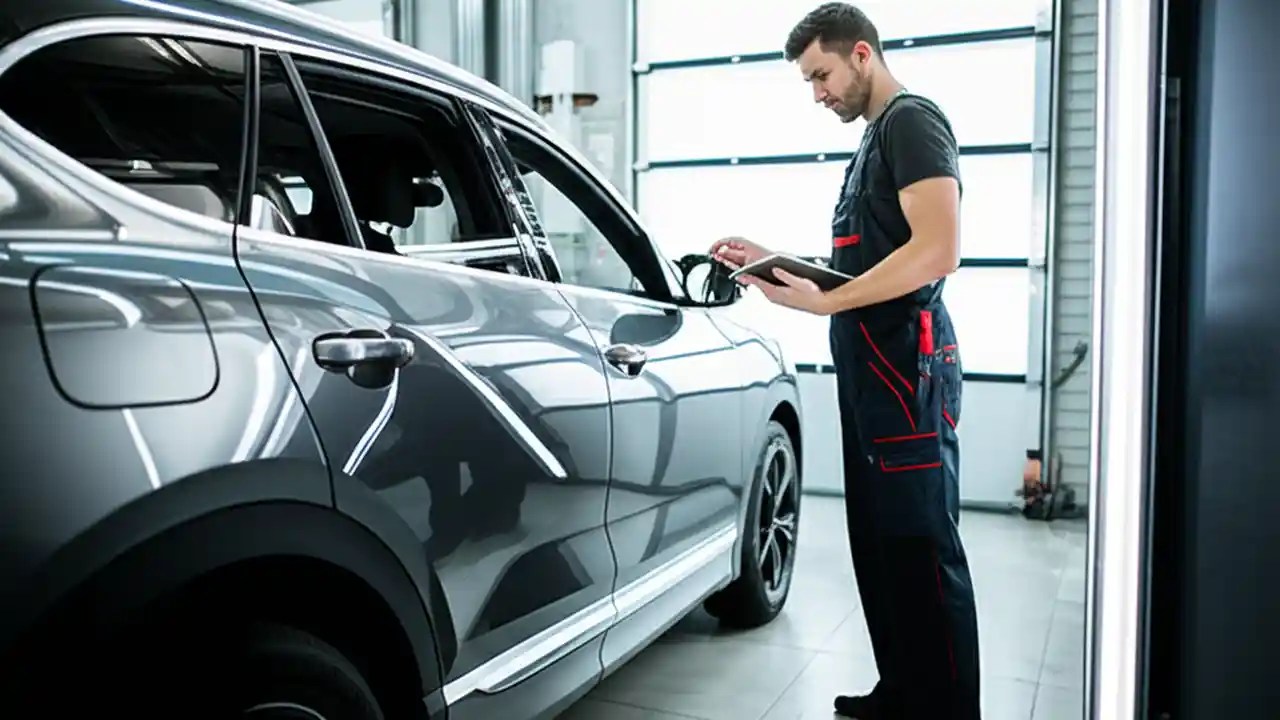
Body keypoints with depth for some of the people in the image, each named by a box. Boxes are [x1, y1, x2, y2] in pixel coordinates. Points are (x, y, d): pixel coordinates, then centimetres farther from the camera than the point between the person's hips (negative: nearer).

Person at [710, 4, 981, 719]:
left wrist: (821, 302, -18)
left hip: (907, 367, -10)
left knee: (922, 549, -5)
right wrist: (773, 261, 17)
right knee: (879, 544, 13)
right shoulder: (874, 138, 22)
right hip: (872, 367, 10)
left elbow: (936, 252, -21)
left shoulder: (912, 120, -7)